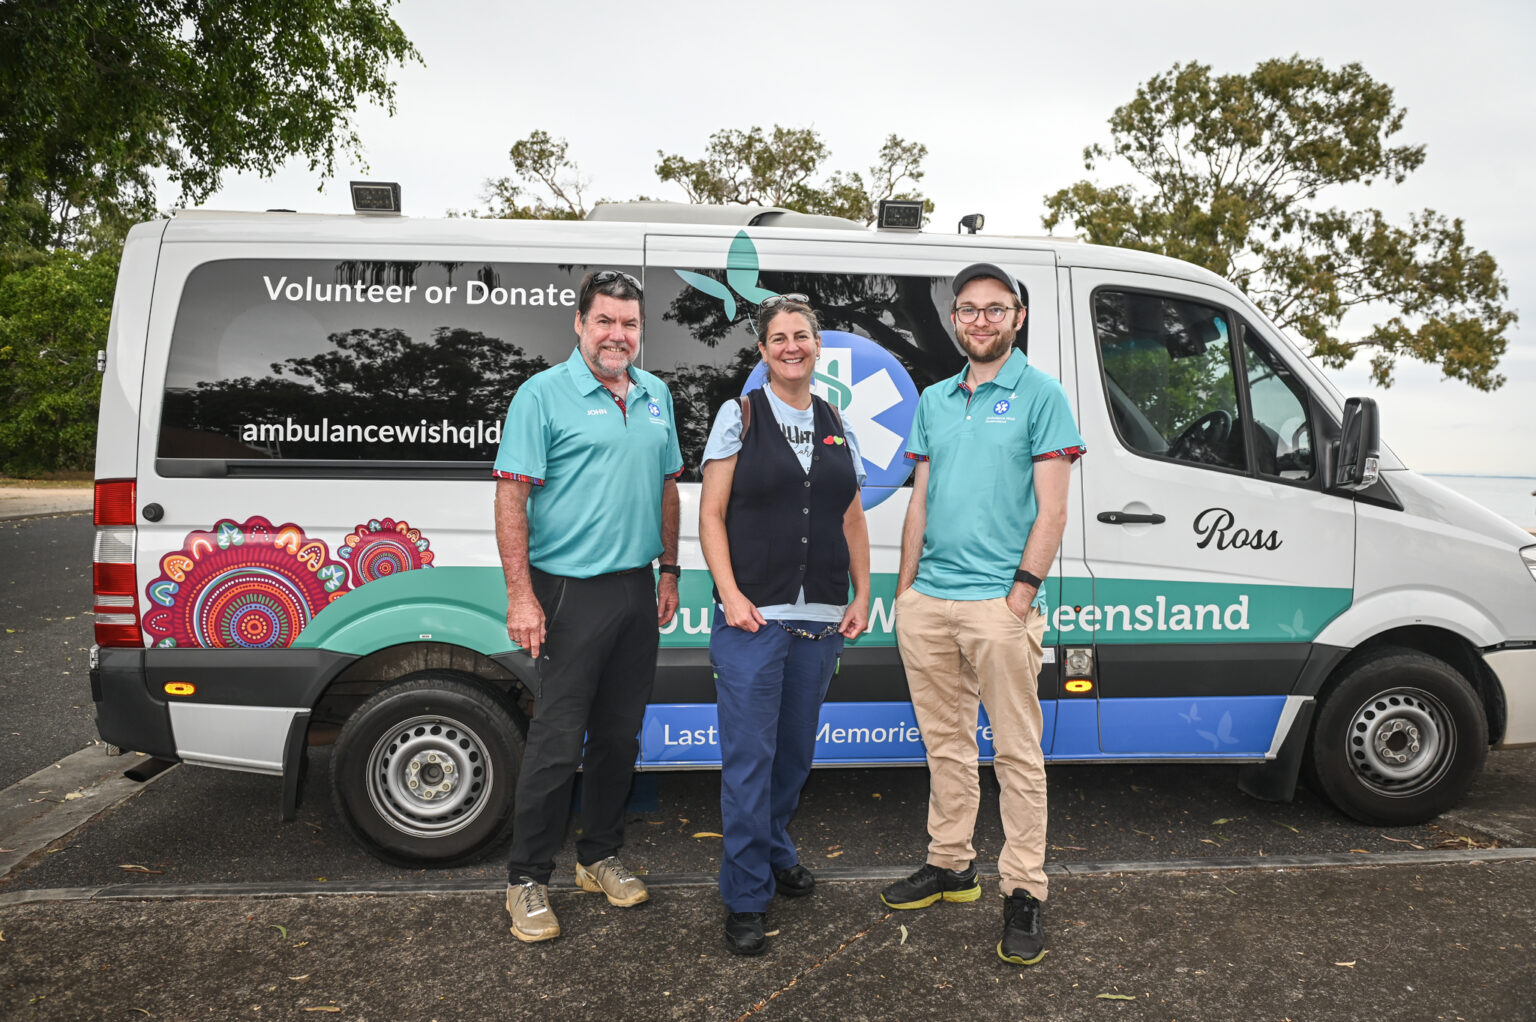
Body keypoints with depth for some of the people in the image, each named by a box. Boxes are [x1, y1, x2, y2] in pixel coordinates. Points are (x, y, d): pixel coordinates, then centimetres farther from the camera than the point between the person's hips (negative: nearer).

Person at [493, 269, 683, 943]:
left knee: (620, 734, 14)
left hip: (637, 590, 6)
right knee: (557, 741, -2)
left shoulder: (655, 396, 12)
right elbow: (512, 497, -11)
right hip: (571, 594, -6)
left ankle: (600, 856, 30)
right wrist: (520, 596, -17)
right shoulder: (544, 394, -6)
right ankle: (527, 881, 13)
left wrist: (668, 572, 15)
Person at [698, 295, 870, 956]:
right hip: (753, 615, -4)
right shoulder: (739, 416, 1)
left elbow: (852, 522, 16)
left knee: (795, 750, 14)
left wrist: (861, 597, 8)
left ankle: (775, 852, 36)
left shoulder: (837, 426, 13)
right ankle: (746, 896, 9)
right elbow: (711, 515, -3)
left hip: (821, 618, 4)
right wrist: (731, 595, -13)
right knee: (749, 756, -3)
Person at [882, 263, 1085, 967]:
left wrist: (1022, 592, -13)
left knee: (1016, 752, 1)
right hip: (927, 602, 6)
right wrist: (904, 589, 11)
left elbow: (1051, 511, -6)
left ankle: (1023, 894, 10)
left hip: (999, 604, -5)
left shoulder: (1040, 394, -1)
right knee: (945, 743, 15)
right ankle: (950, 865, 29)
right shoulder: (934, 400, 15)